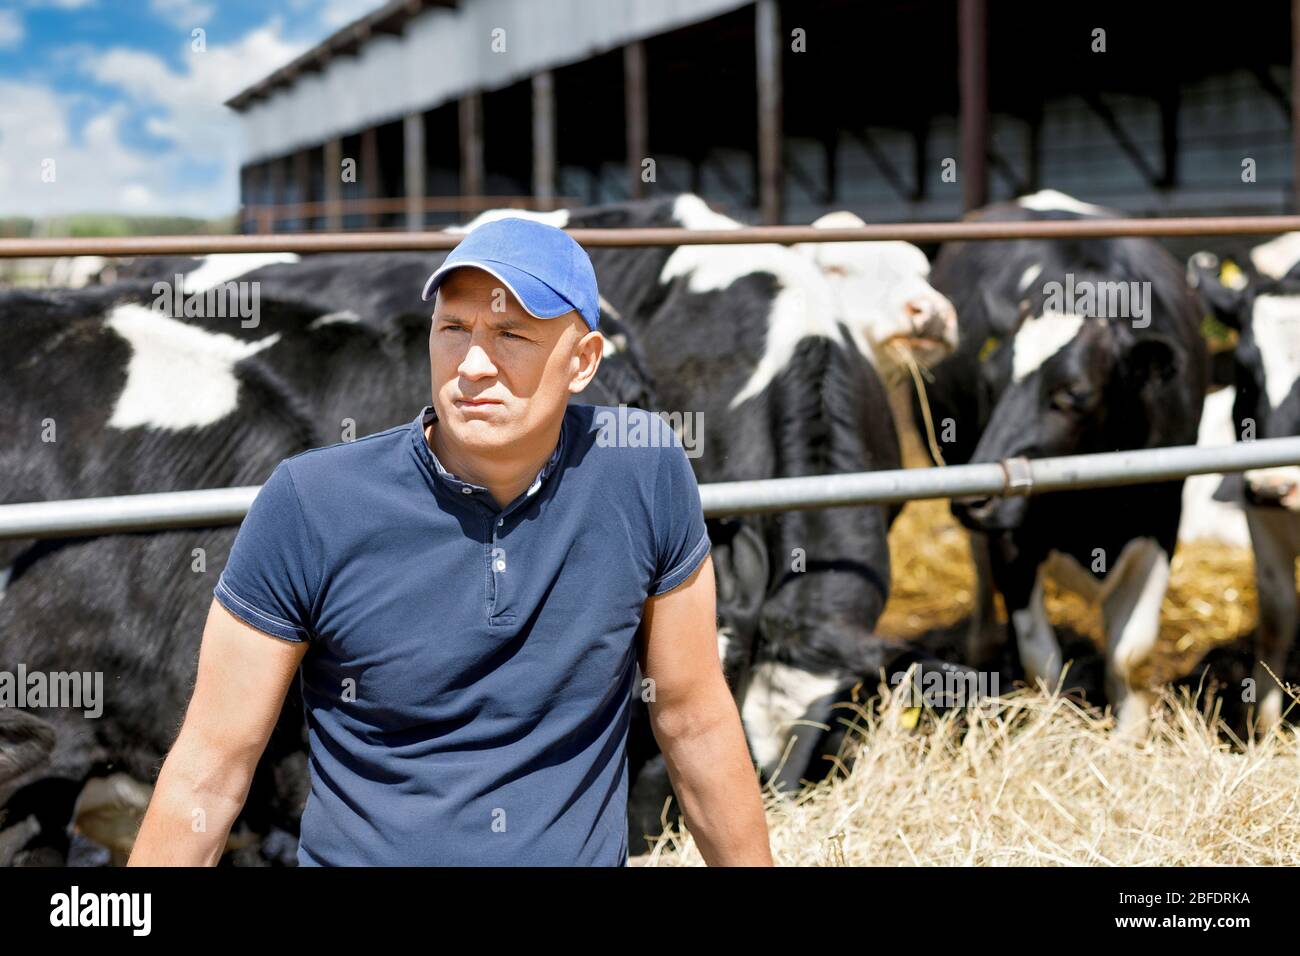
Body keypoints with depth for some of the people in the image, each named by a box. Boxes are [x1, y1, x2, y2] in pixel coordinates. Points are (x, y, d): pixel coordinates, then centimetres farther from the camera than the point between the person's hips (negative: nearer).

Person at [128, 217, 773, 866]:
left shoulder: (646, 470, -13)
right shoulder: (306, 505, -19)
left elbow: (695, 722, -2)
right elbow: (207, 775, -13)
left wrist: (753, 862, 4)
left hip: (587, 851, 2)